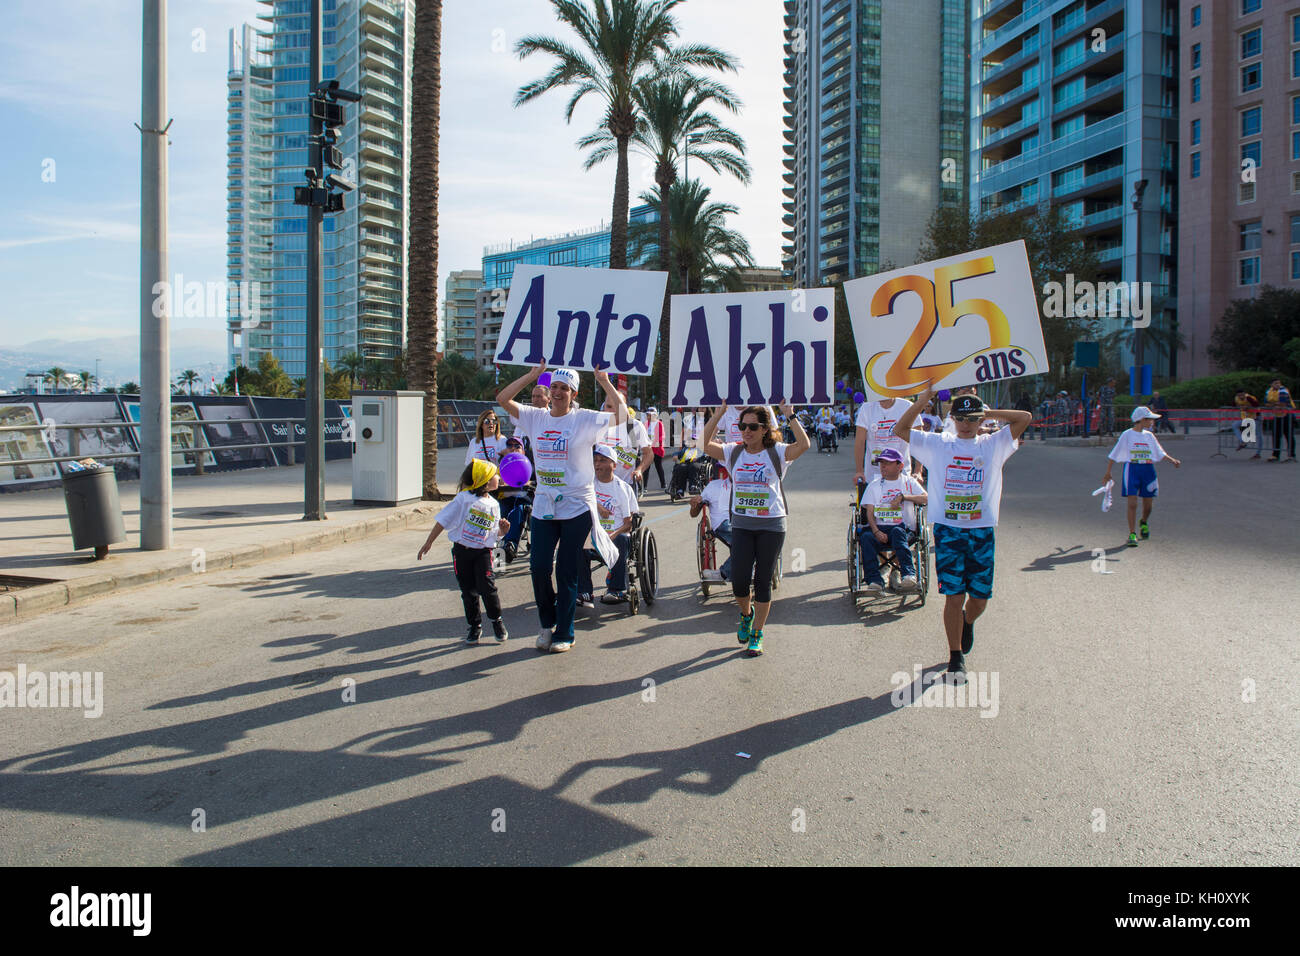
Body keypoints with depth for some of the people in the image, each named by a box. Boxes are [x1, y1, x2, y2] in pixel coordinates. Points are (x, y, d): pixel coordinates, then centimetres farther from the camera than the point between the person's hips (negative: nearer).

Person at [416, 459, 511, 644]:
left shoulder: (493, 504, 6)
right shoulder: (464, 498, -9)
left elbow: (494, 532, 17)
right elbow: (443, 521, -6)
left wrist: (503, 530, -7)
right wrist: (428, 543, -6)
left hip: (483, 551, 2)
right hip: (462, 551, -2)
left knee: (487, 587, -12)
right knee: (468, 591, 4)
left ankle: (496, 620, 8)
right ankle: (475, 626, 19)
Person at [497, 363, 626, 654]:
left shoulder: (584, 420, -5)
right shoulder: (536, 418, 7)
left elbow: (622, 415, -15)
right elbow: (502, 399, 7)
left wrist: (605, 383, -11)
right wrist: (532, 376, 4)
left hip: (577, 507, -3)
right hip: (543, 506, 3)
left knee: (567, 573, 3)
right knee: (539, 567, 0)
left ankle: (565, 634, 16)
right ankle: (547, 622, 24)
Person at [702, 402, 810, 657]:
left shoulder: (777, 452, -4)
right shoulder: (734, 452, 4)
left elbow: (804, 445, -20)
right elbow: (706, 445, -6)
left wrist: (790, 416, -19)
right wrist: (718, 415, -10)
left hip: (771, 525, -2)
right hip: (741, 524, 2)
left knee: (763, 581, 4)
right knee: (739, 581, -3)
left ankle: (757, 634, 17)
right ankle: (746, 613, 31)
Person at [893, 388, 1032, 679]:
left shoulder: (994, 445, 6)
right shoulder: (937, 444, 6)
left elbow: (1025, 418, -2)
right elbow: (900, 430, 3)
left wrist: (988, 413, 1)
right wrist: (922, 402, -6)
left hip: (983, 531, 1)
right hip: (948, 530, -1)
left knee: (980, 598, 7)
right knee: (953, 596, -3)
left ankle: (967, 623, 42)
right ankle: (956, 657, 11)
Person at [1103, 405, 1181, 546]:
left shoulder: (1149, 435, 12)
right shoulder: (1127, 435, 0)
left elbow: (1160, 452, 20)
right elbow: (1114, 455, 3)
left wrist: (1173, 460, 3)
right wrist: (1108, 473, 1)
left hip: (1148, 470, 4)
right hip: (1132, 469, -4)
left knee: (1147, 505, 7)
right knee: (1132, 504, -12)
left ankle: (1144, 523, 38)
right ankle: (1132, 534, -6)